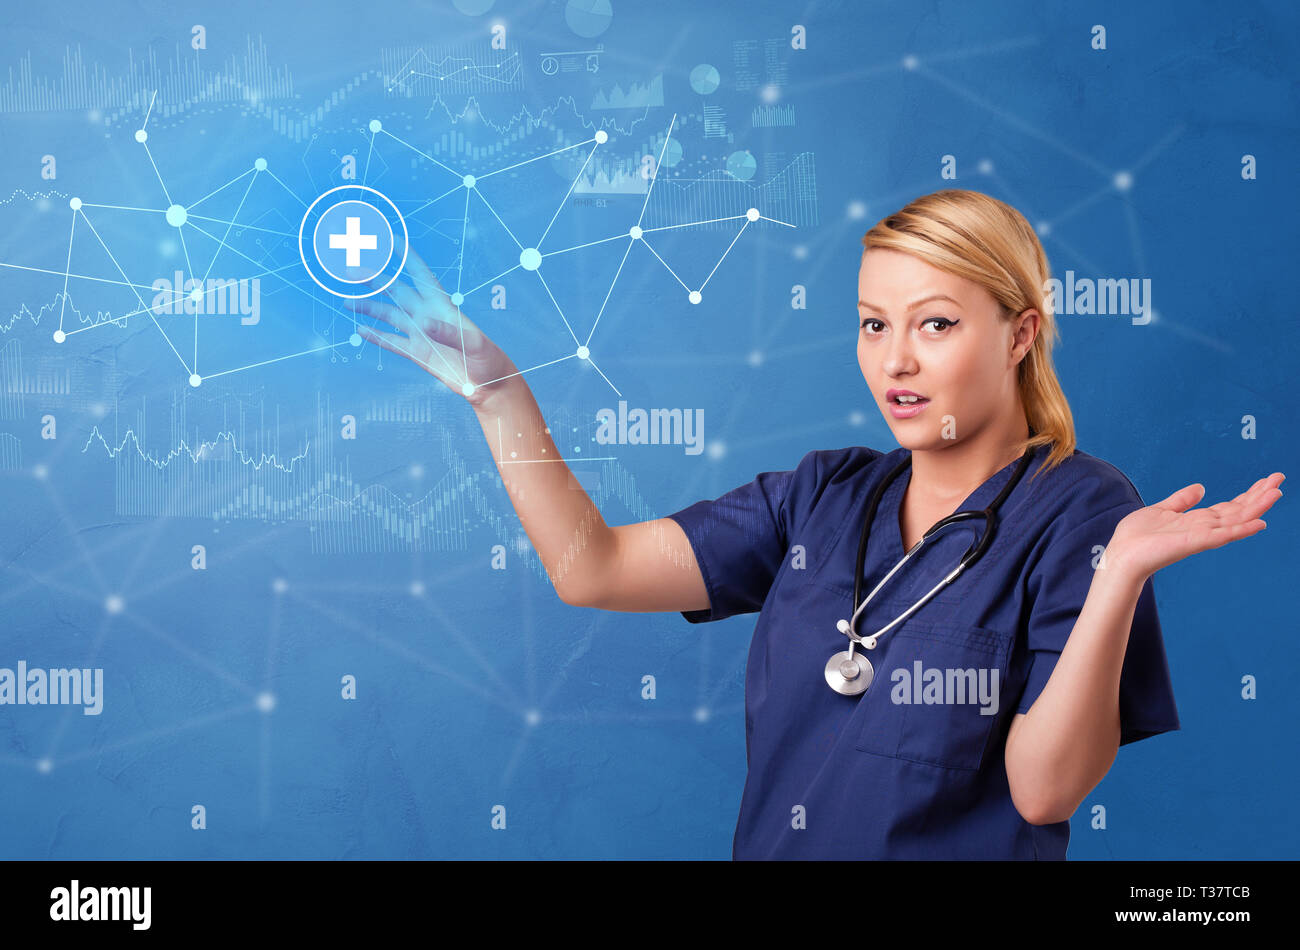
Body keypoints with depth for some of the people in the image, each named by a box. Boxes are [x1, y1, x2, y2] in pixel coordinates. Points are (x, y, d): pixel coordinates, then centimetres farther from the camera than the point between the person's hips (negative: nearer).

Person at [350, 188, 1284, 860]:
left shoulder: (1079, 514, -8)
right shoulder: (822, 497, 6)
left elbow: (1043, 786, -17)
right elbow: (592, 567, 0)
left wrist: (1121, 574, -27)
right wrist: (497, 388, -3)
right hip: (770, 844, 4)